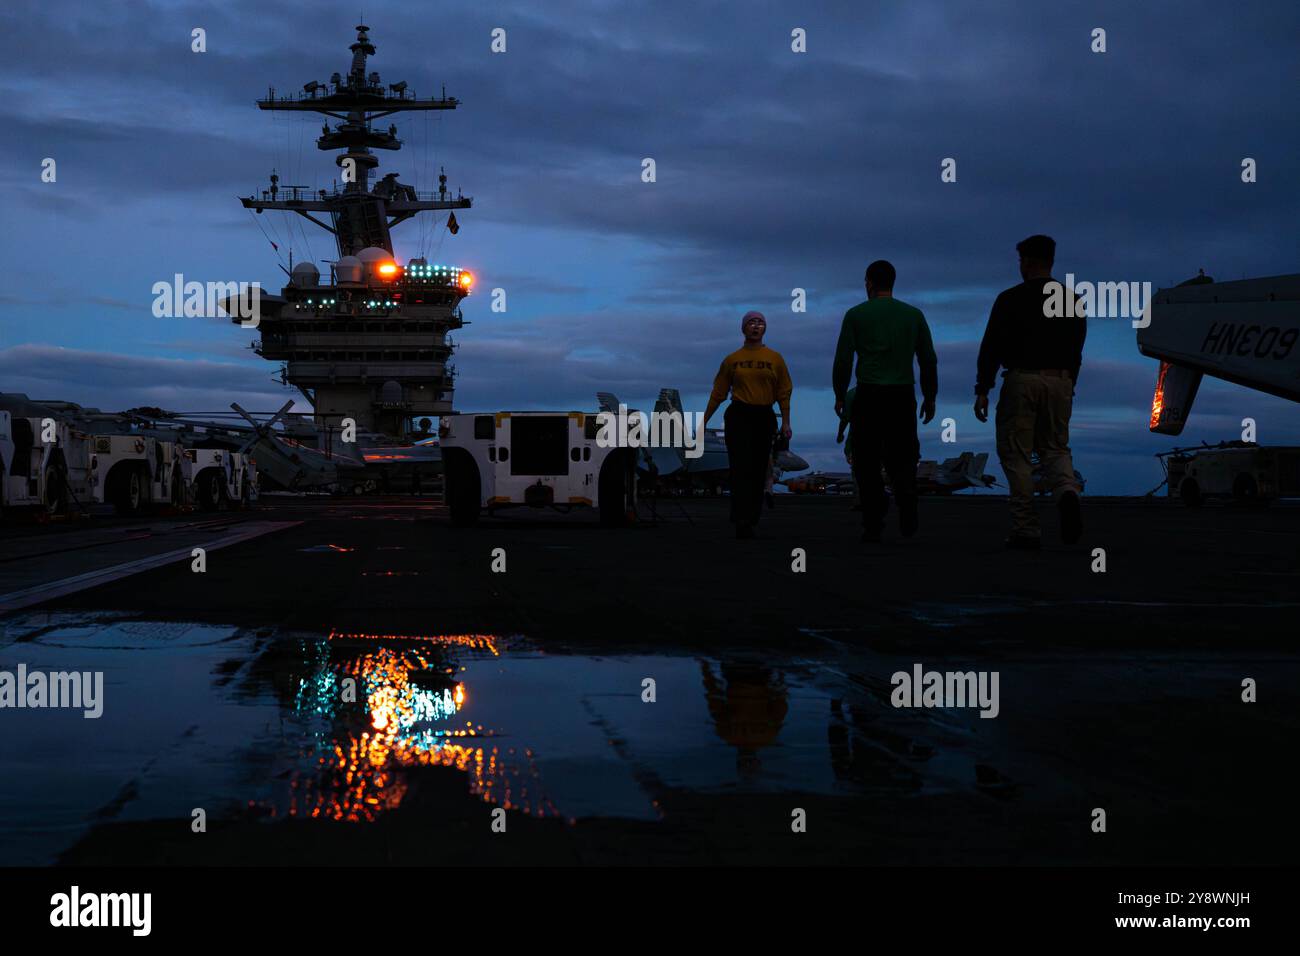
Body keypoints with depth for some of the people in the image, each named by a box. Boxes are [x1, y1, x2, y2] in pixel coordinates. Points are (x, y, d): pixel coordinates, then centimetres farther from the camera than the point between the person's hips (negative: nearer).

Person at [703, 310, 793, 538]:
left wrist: (786, 423, 0)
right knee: (741, 468, -11)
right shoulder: (732, 360, 6)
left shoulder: (775, 359, 7)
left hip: (764, 417, 2)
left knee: (758, 470, 3)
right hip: (738, 416, -2)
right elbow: (718, 393, 9)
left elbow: (783, 393, 6)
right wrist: (704, 421, 8)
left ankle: (751, 518, 11)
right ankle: (742, 521, -16)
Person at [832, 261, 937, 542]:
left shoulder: (856, 314, 1)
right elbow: (929, 361, 9)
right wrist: (930, 398, 18)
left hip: (869, 397, -2)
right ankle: (906, 498, -13)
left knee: (867, 464, 5)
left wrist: (840, 395, 9)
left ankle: (873, 526, 1)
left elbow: (842, 360, -2)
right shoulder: (914, 315, 9)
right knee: (902, 458, 14)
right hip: (903, 397, 2)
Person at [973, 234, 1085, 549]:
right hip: (1059, 382, 4)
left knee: (1016, 454, 4)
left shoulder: (1010, 299, -4)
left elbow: (991, 346, -6)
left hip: (1021, 381, -4)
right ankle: (1066, 492, -19)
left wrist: (982, 390, -3)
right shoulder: (1072, 301, 9)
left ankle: (1026, 531, 0)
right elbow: (1077, 349, 13)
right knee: (1055, 448, 15)